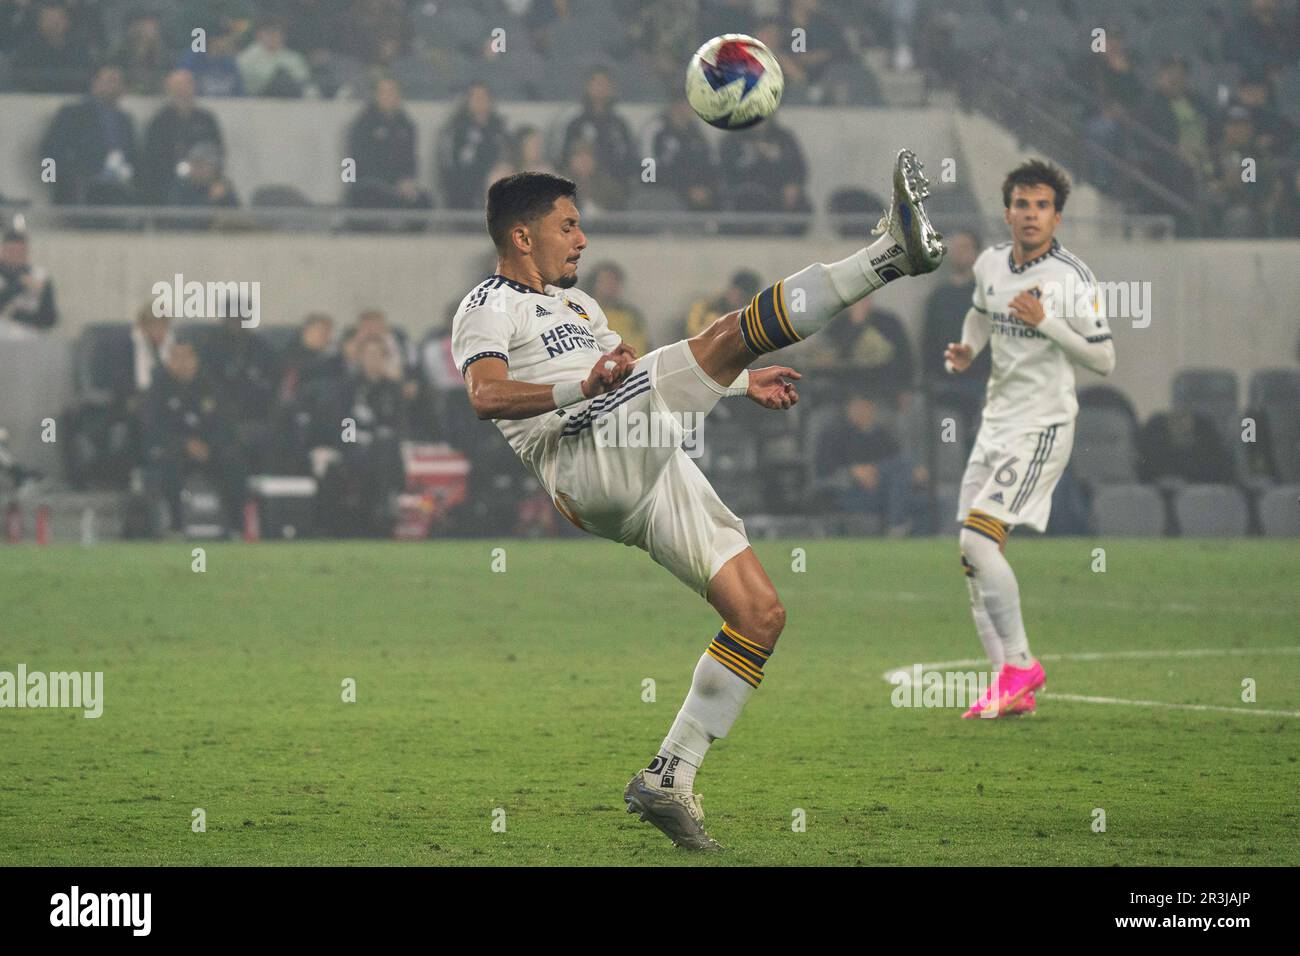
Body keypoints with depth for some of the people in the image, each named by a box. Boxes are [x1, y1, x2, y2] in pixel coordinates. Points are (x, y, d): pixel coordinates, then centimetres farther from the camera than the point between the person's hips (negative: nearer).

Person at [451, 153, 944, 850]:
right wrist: (582, 387, -32)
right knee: (728, 333, -20)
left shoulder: (575, 303, 34)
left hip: (655, 479, 9)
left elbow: (645, 375, 46)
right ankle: (891, 253, -23)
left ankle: (668, 780, 2)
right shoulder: (488, 307, 4)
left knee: (760, 614, 1)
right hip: (590, 465, -9)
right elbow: (486, 395, -17)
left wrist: (743, 385, 40)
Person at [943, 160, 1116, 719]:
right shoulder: (990, 263, 6)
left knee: (978, 539, -20)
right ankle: (1010, 687, 10)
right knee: (974, 557, 4)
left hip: (1043, 426, -7)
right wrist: (967, 349, 8)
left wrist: (1046, 322, -24)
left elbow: (1104, 359, -14)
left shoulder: (1073, 277, -13)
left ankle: (1020, 664, -7)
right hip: (996, 422, 7)